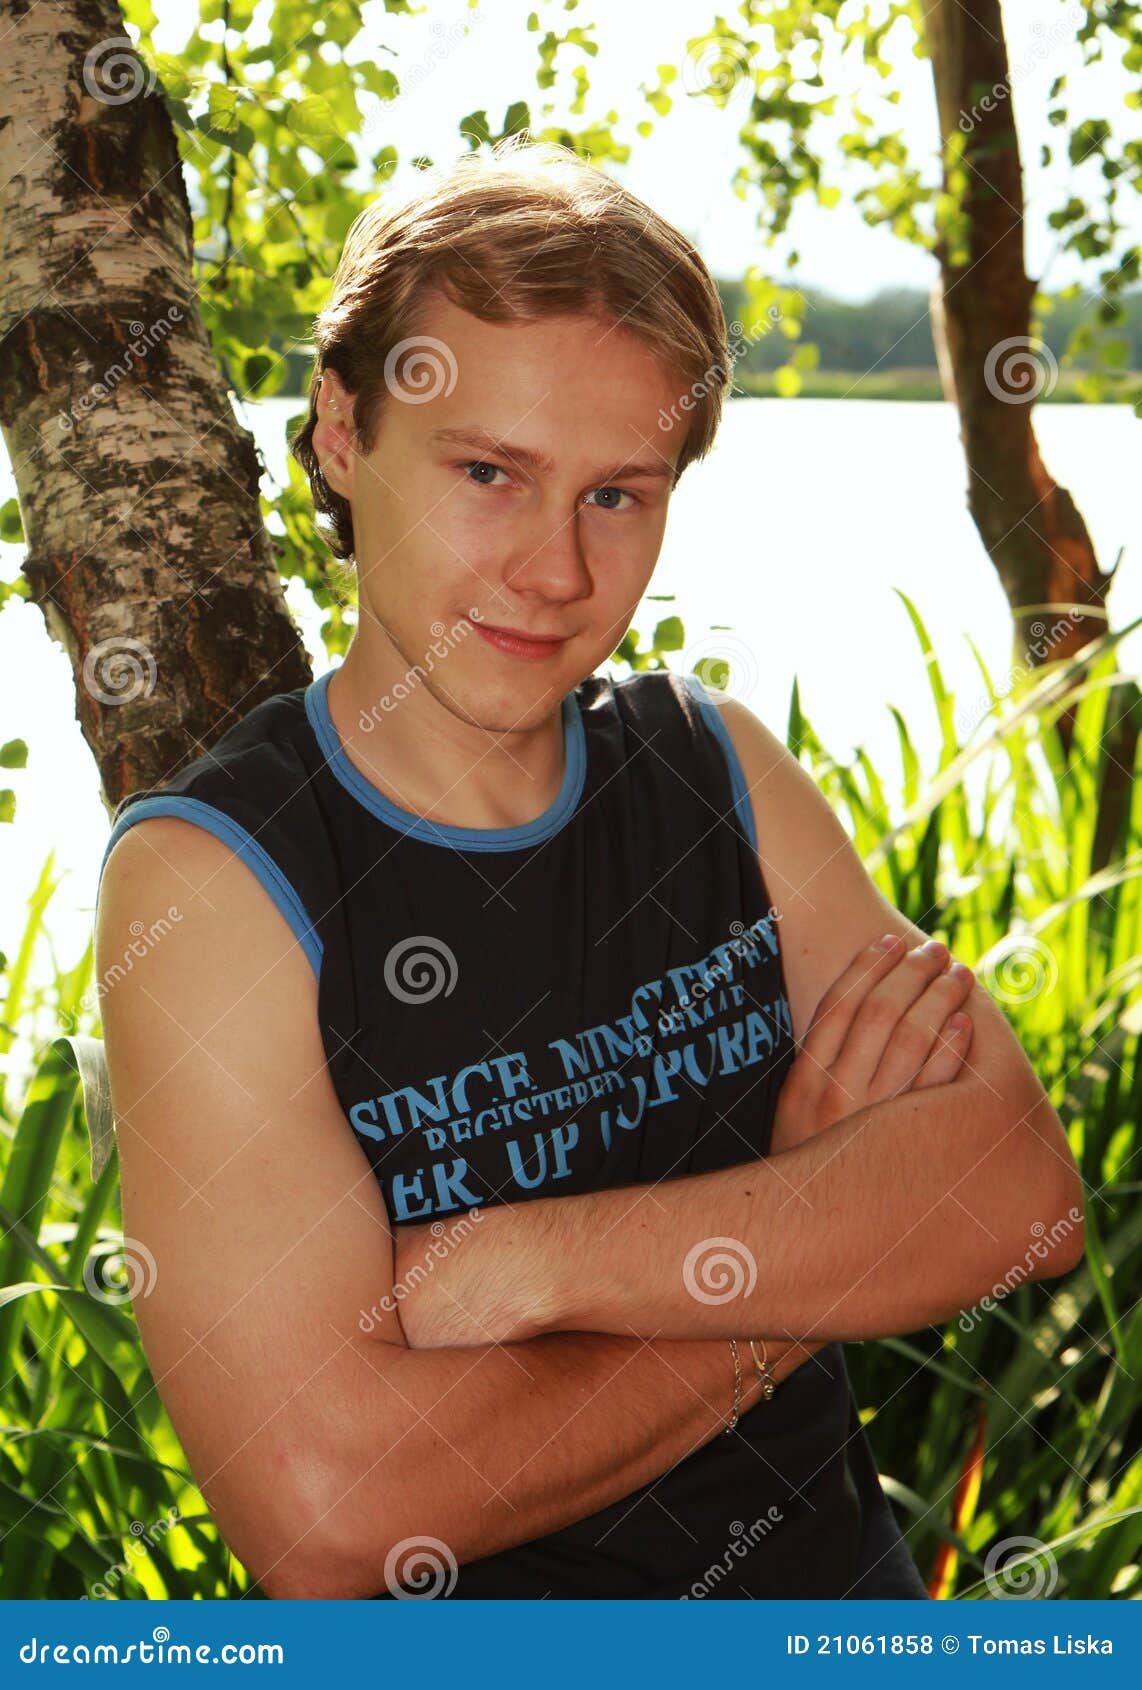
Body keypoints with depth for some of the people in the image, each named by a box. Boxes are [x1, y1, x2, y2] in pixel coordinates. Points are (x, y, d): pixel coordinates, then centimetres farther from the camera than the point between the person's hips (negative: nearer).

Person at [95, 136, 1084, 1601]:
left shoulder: (718, 765, 1)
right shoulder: (202, 877, -13)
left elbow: (1020, 1183, -8)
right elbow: (325, 1509, -21)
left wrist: (537, 1259, -20)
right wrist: (814, 1218, -14)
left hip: (840, 1585, 3)